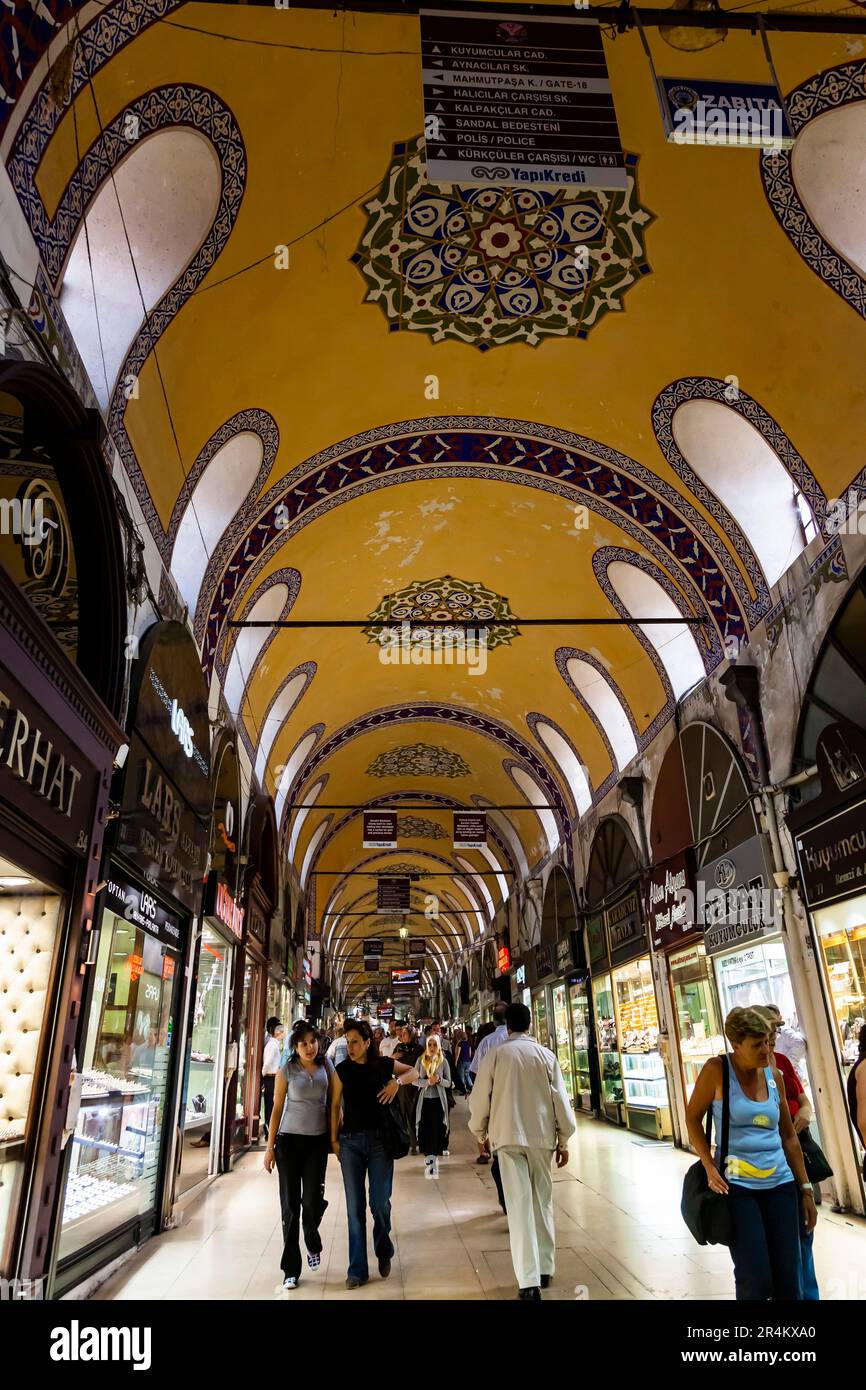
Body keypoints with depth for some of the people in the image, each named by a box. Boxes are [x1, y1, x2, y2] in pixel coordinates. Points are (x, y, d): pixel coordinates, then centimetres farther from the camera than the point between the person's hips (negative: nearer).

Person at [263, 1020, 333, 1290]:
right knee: (290, 1205, 3)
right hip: (290, 1140, -1)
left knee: (313, 1201, -2)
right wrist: (270, 1147, -1)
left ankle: (313, 1245, 30)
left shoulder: (326, 1065, 1)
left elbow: (334, 1100, 8)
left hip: (317, 1141, 1)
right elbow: (277, 1109, -1)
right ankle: (291, 1269, 18)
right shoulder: (287, 1070, -5)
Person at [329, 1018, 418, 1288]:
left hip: (380, 1139, -1)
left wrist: (397, 1081, -9)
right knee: (355, 1207, 4)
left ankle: (384, 1251, 29)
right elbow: (335, 1105, 4)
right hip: (350, 1141, 1)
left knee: (380, 1202, 0)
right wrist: (334, 1139, 0)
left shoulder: (383, 1064, -2)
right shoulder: (342, 1070, 0)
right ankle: (358, 1270, 15)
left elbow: (413, 1072, 11)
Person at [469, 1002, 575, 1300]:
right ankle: (545, 1270, 26)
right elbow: (560, 1100, 1)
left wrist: (479, 1132, 16)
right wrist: (564, 1141, 11)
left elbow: (479, 1097, 0)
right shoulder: (546, 1055, -1)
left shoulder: (496, 1054, -4)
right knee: (543, 1201, 17)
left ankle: (529, 1281, -3)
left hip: (508, 1136, -2)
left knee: (519, 1206, 1)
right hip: (542, 1135, 2)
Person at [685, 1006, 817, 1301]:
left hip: (780, 1183, 4)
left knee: (788, 1282, 7)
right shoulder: (717, 1069, -10)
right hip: (736, 1186, -4)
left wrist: (806, 1188, 13)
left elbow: (788, 1136, 13)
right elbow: (693, 1117, -2)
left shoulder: (774, 1074, 4)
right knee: (755, 1282, -5)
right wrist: (709, 1167, -11)